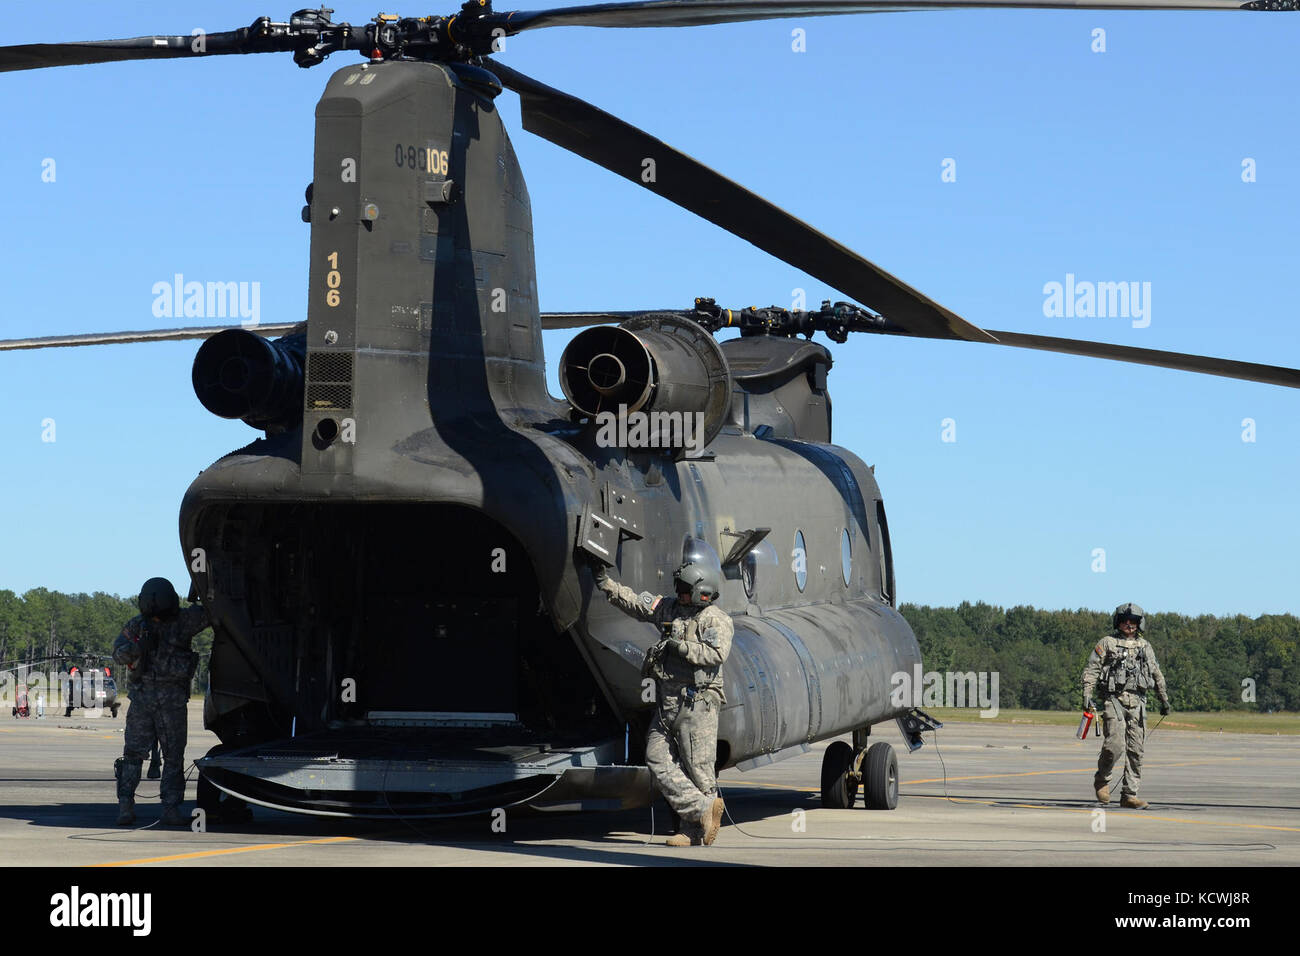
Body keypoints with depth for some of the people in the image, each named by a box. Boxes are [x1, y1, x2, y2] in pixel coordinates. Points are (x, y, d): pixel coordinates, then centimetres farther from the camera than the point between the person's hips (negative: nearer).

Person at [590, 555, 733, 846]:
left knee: (697, 767, -5)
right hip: (667, 702, 7)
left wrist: (680, 647, -18)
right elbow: (630, 601, 19)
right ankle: (704, 809, -3)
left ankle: (696, 830, 2)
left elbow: (717, 653, -21)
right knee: (658, 760, -2)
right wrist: (604, 580, 15)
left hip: (697, 701, -7)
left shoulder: (717, 620, -5)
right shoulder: (669, 609, 13)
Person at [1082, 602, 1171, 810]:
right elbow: (1091, 670, -1)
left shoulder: (1144, 646, 17)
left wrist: (1164, 700, 22)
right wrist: (1087, 695, -12)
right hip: (1114, 699, -4)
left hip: (1137, 702, 4)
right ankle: (1102, 780, 9)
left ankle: (1129, 794, 3)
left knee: (1136, 750, -1)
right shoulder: (1107, 643, 5)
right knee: (1116, 745, -16)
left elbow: (1156, 674, 24)